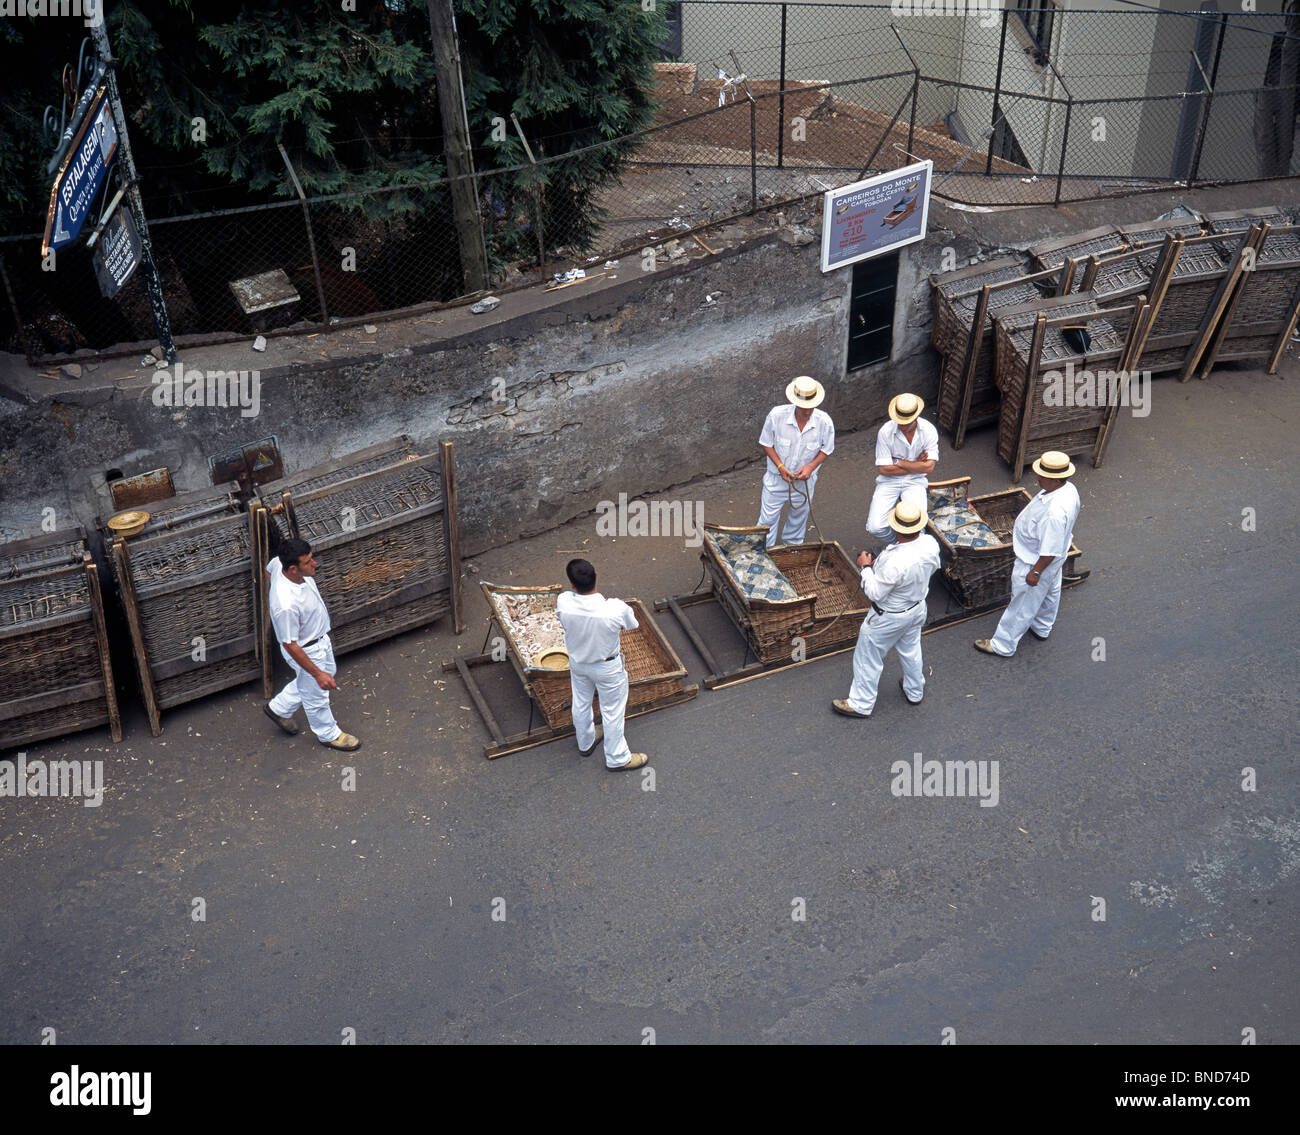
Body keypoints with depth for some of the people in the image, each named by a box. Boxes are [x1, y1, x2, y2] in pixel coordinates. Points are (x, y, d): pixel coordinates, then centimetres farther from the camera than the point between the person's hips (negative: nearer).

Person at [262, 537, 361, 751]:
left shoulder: (279, 563, -22)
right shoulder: (286, 605, -43)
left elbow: (269, 569, 5)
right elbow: (290, 645, -30)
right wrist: (317, 674, -21)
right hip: (306, 650, -8)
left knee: (328, 672, 33)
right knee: (316, 695, 19)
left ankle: (278, 708, 51)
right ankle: (328, 734, 49)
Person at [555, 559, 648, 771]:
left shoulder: (563, 602, -30)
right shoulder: (616, 608, -38)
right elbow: (632, 624, -15)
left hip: (577, 662, 4)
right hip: (607, 667, -3)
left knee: (581, 703, 29)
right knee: (612, 712, 19)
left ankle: (585, 743, 54)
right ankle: (617, 758, 39)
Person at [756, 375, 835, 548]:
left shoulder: (824, 422, -20)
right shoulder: (776, 415, -23)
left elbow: (827, 449, -2)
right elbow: (766, 443, -8)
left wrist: (811, 467, -18)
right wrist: (780, 466, -19)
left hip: (804, 481, 2)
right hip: (777, 478, -1)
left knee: (798, 519, 22)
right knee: (768, 520, 7)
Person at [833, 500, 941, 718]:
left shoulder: (894, 563, -42)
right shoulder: (930, 543, -21)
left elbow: (875, 593, -28)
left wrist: (866, 567, -13)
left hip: (889, 617, -7)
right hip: (917, 607, 7)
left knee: (868, 659, 15)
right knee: (911, 650, 31)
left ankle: (861, 704, 33)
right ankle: (915, 691, 54)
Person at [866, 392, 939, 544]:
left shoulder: (929, 431, -11)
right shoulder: (885, 431, -15)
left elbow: (929, 467, -14)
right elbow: (883, 469, -14)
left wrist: (898, 462, -13)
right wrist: (915, 465, -11)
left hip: (915, 482, 0)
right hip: (889, 481, 0)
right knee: (875, 528, -19)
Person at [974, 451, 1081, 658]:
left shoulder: (1055, 512, -43)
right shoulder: (1067, 488, -13)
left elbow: (1050, 550, -34)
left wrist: (1035, 572, -20)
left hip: (1037, 561, -10)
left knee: (1022, 605, 10)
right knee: (1049, 592, 32)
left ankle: (1002, 645, 28)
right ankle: (1042, 628, 57)